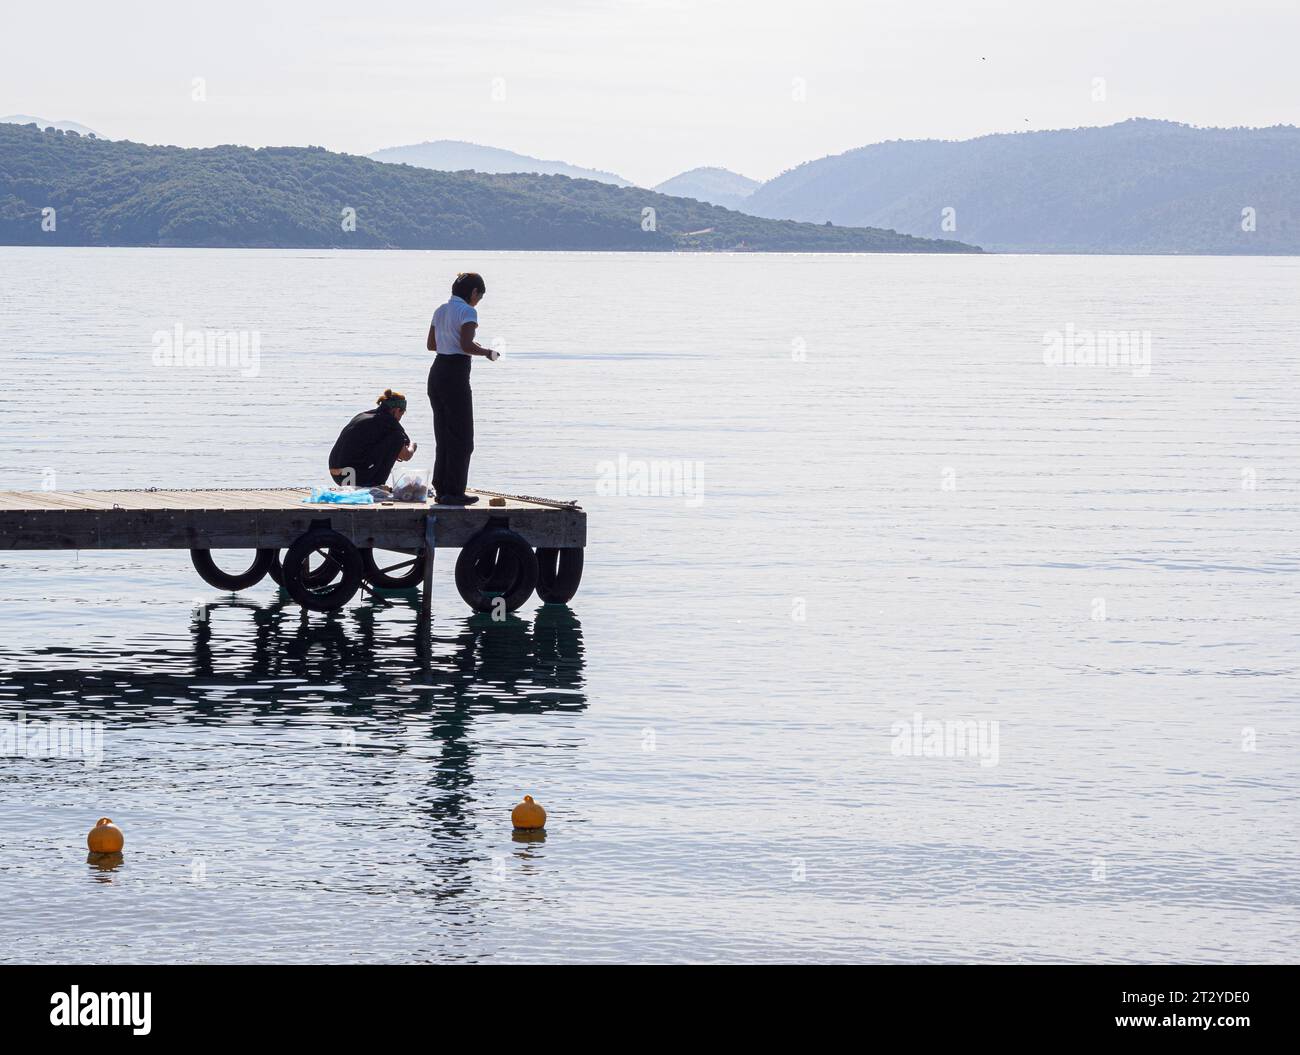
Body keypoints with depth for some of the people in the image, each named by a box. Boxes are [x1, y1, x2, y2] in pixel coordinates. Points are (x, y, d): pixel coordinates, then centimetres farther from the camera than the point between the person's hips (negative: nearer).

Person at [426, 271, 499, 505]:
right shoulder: (467, 311, -11)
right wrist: (487, 352, -4)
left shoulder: (441, 310, 13)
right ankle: (453, 492, -2)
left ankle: (441, 489, 16)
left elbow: (431, 344, 18)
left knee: (443, 435, 15)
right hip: (456, 374, -8)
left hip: (437, 372, 8)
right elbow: (466, 345, -21)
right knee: (461, 437, -1)